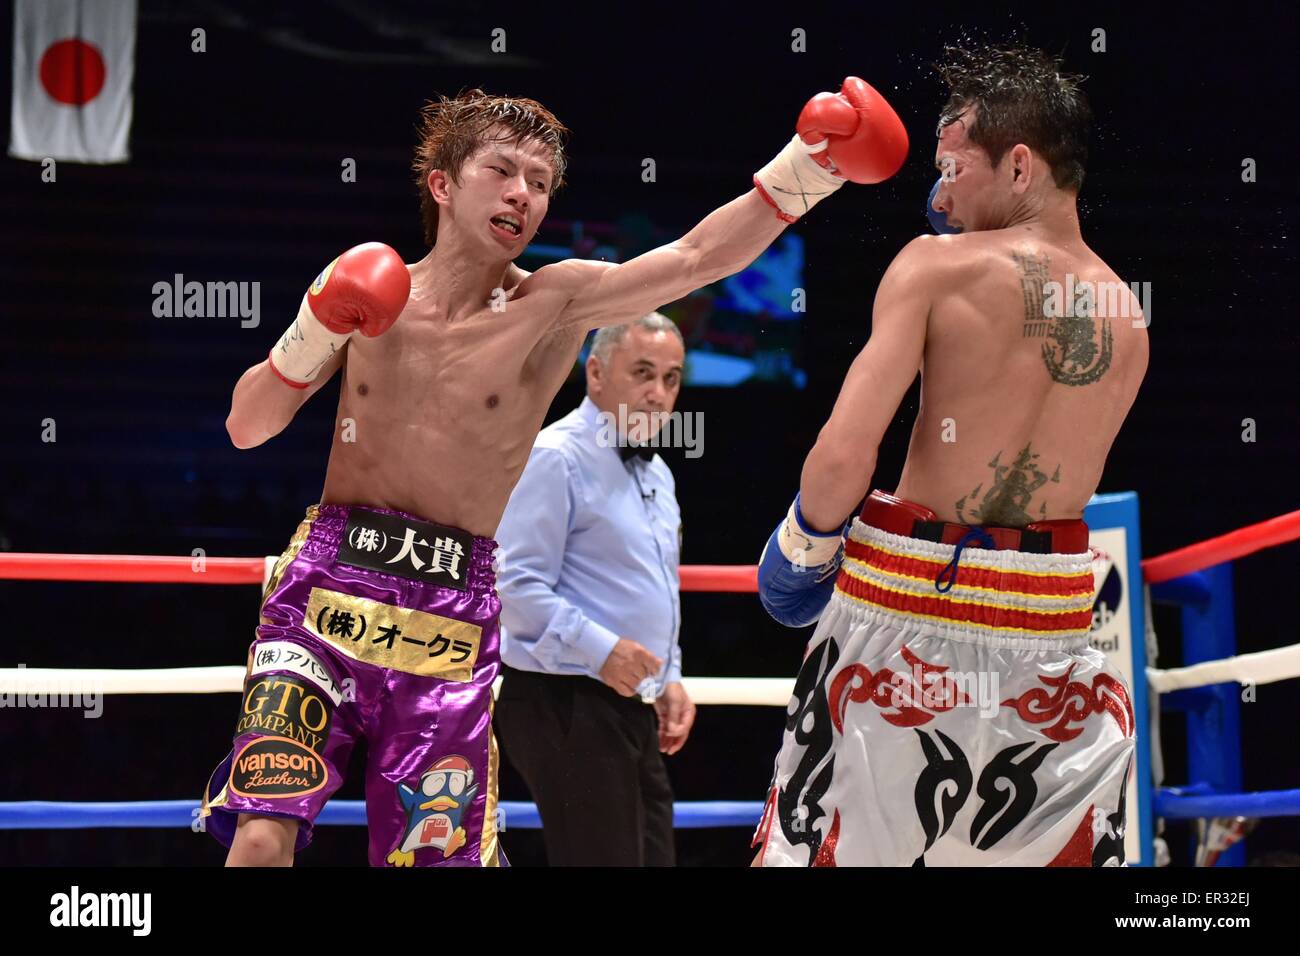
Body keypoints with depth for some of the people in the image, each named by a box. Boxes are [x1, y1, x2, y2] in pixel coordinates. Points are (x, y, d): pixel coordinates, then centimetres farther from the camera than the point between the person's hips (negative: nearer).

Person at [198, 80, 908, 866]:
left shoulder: (553, 305, 1)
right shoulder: (366, 288, 5)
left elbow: (697, 256, -12)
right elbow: (247, 427, 10)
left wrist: (808, 165, -22)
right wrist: (312, 337, -7)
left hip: (455, 622, 0)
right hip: (328, 592, 0)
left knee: (439, 855, 1)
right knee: (262, 837, -14)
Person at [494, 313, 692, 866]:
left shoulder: (656, 473, 19)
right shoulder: (556, 458, -11)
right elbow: (516, 585, -18)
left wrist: (669, 678, 16)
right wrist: (601, 649, -23)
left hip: (632, 710, 10)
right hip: (567, 708, -9)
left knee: (653, 855, 9)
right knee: (601, 857, -12)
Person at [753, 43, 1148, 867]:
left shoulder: (938, 266, -8)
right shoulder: (1128, 321, 5)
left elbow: (844, 456, -16)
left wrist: (807, 542, 5)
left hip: (908, 611, -4)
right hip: (1051, 618, 4)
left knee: (799, 847, 10)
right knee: (1070, 850, 12)